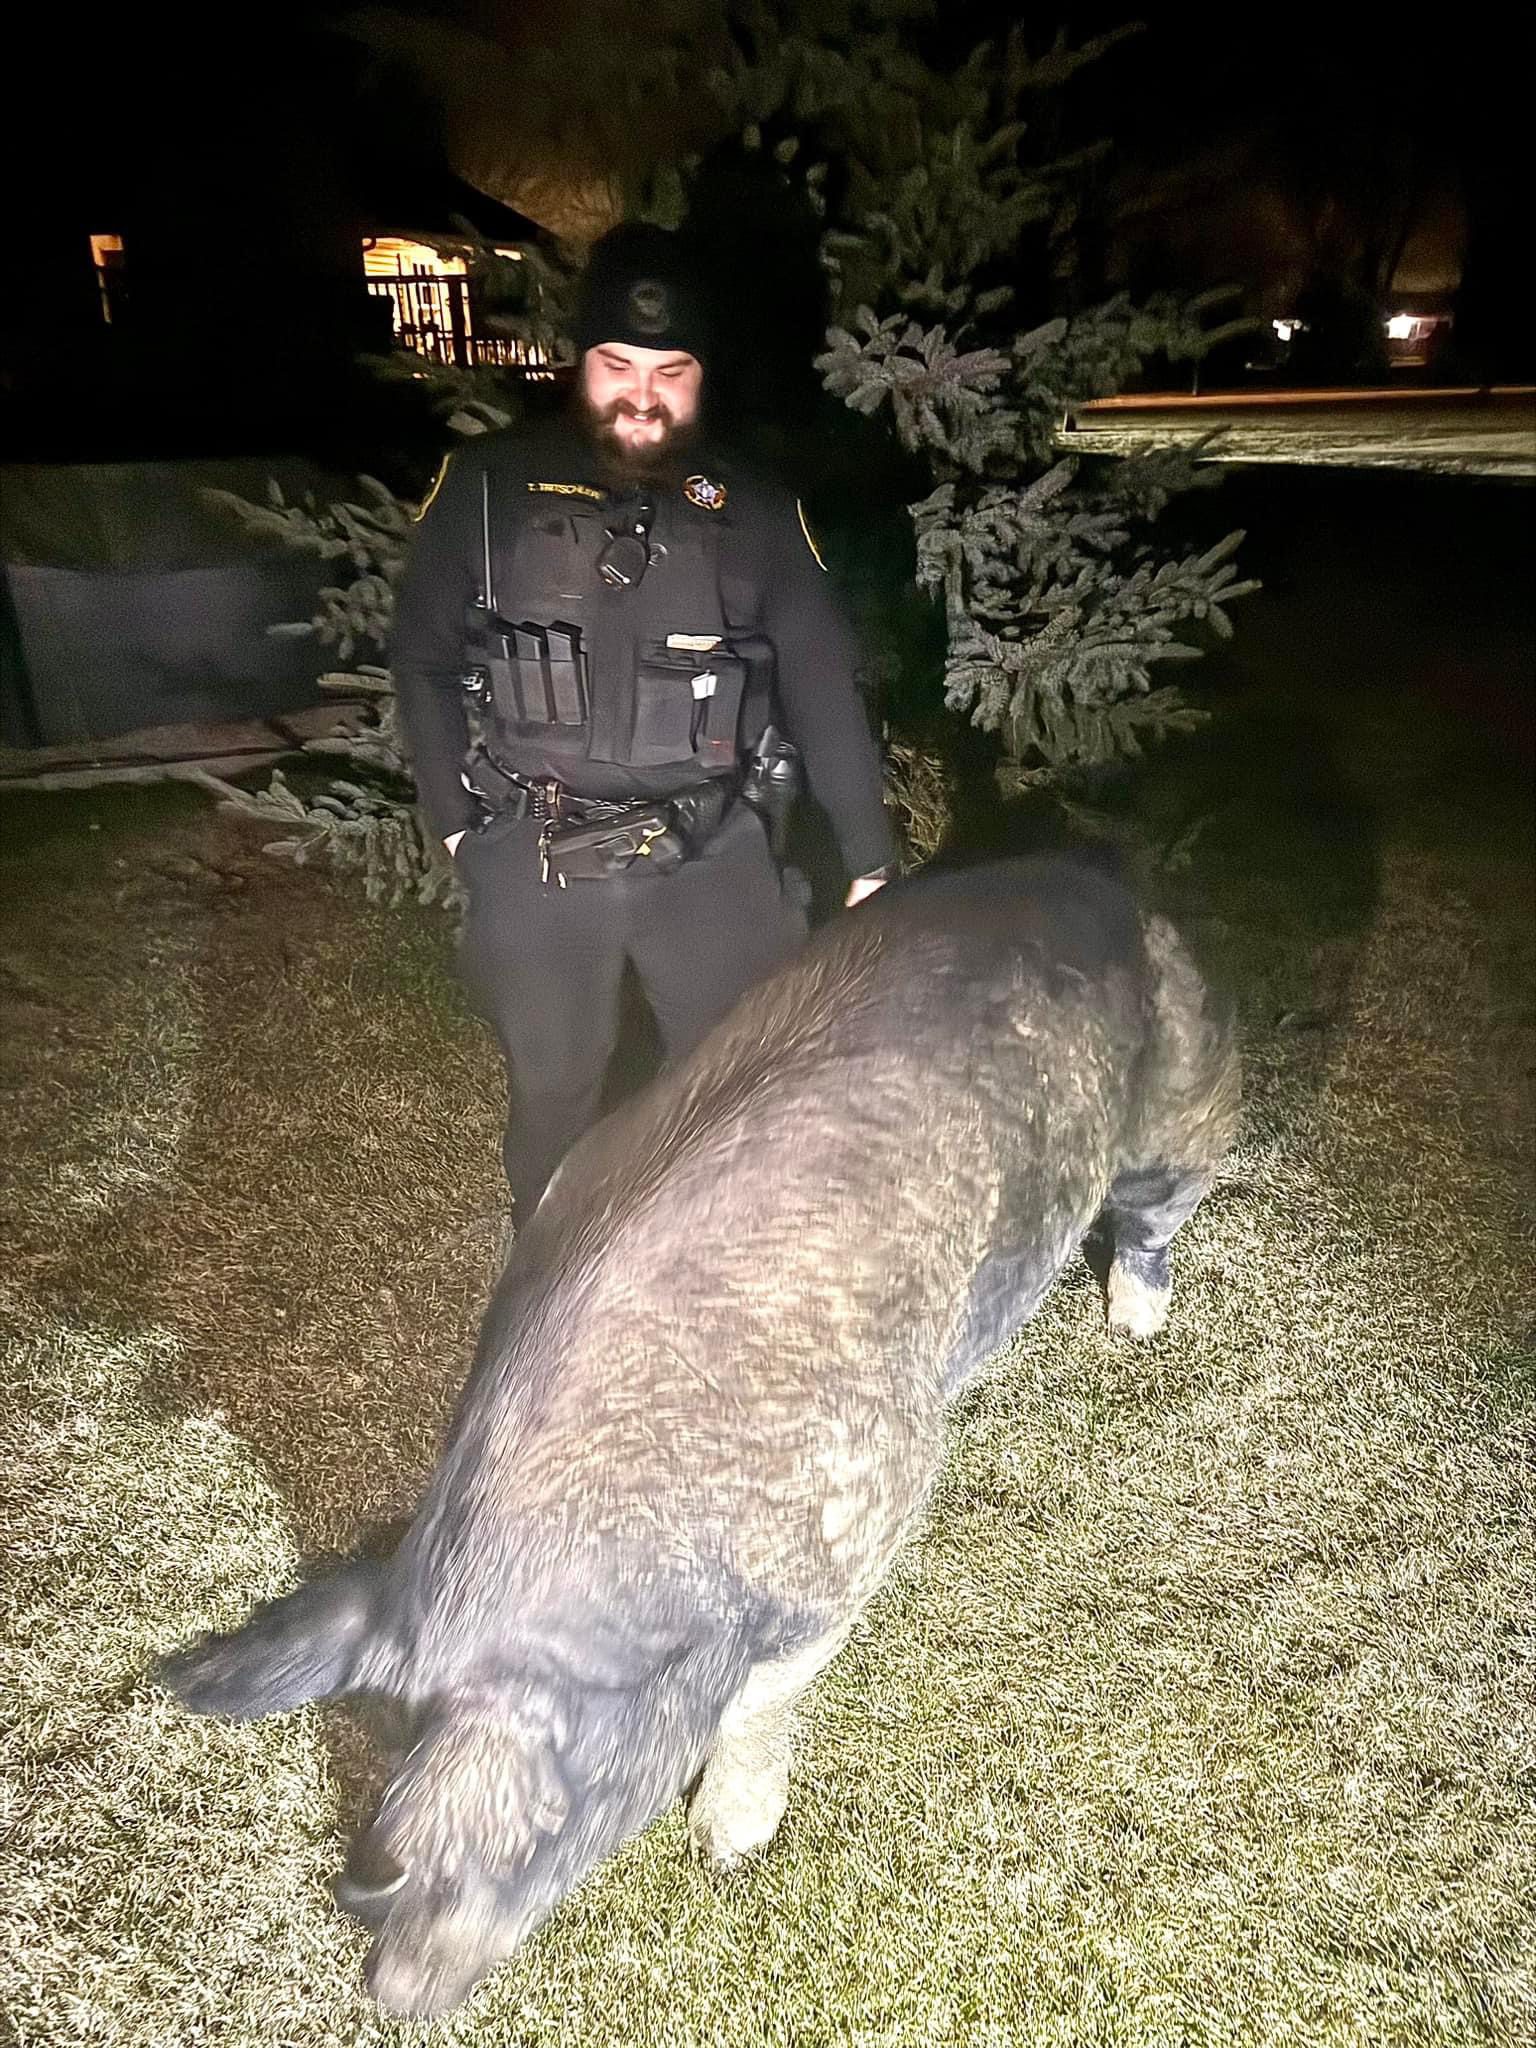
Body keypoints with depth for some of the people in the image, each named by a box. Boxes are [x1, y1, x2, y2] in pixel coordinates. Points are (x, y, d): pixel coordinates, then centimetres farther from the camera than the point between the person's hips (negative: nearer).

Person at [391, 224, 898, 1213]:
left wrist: (871, 860, -1)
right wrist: (457, 821, 0)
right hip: (536, 863, -1)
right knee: (555, 1092, 12)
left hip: (713, 857, 1)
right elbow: (425, 660, 6)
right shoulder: (489, 488, 0)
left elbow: (823, 686, 3)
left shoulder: (757, 516, 2)